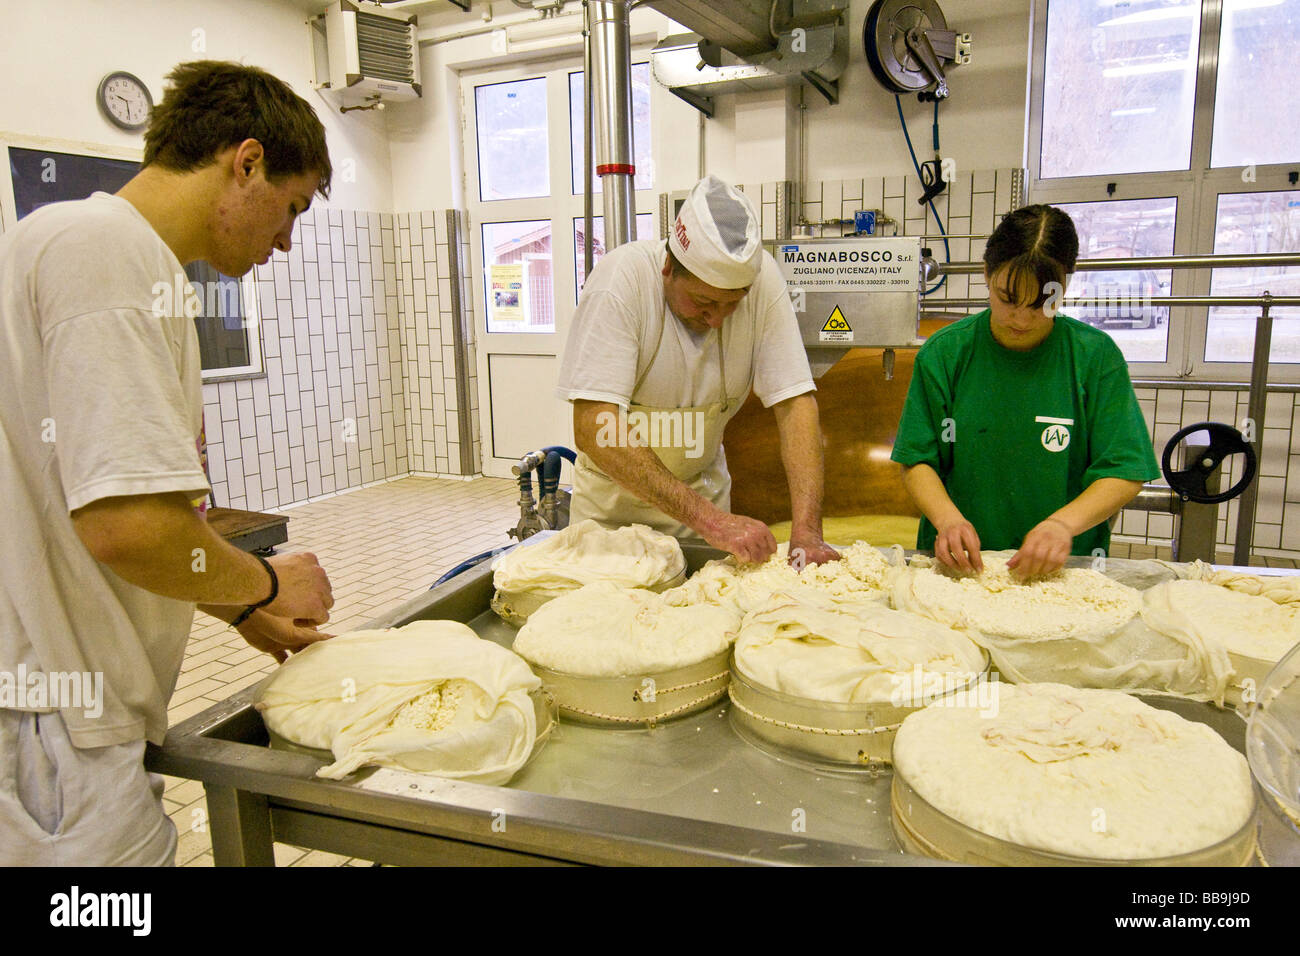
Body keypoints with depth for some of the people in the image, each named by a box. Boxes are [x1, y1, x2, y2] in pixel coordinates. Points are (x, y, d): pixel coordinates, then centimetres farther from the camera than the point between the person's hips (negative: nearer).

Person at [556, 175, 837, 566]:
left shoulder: (761, 278, -20)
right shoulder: (621, 280, -28)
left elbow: (794, 402, -20)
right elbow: (594, 429, -35)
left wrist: (807, 530, -32)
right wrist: (707, 518, -40)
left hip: (704, 487, 2)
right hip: (615, 497, -2)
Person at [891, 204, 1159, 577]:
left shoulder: (1096, 356, -1)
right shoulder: (943, 353, 1)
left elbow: (1125, 474, -1)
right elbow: (917, 461, 2)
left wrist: (1063, 523, -18)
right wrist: (947, 517, -17)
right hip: (957, 562, -2)